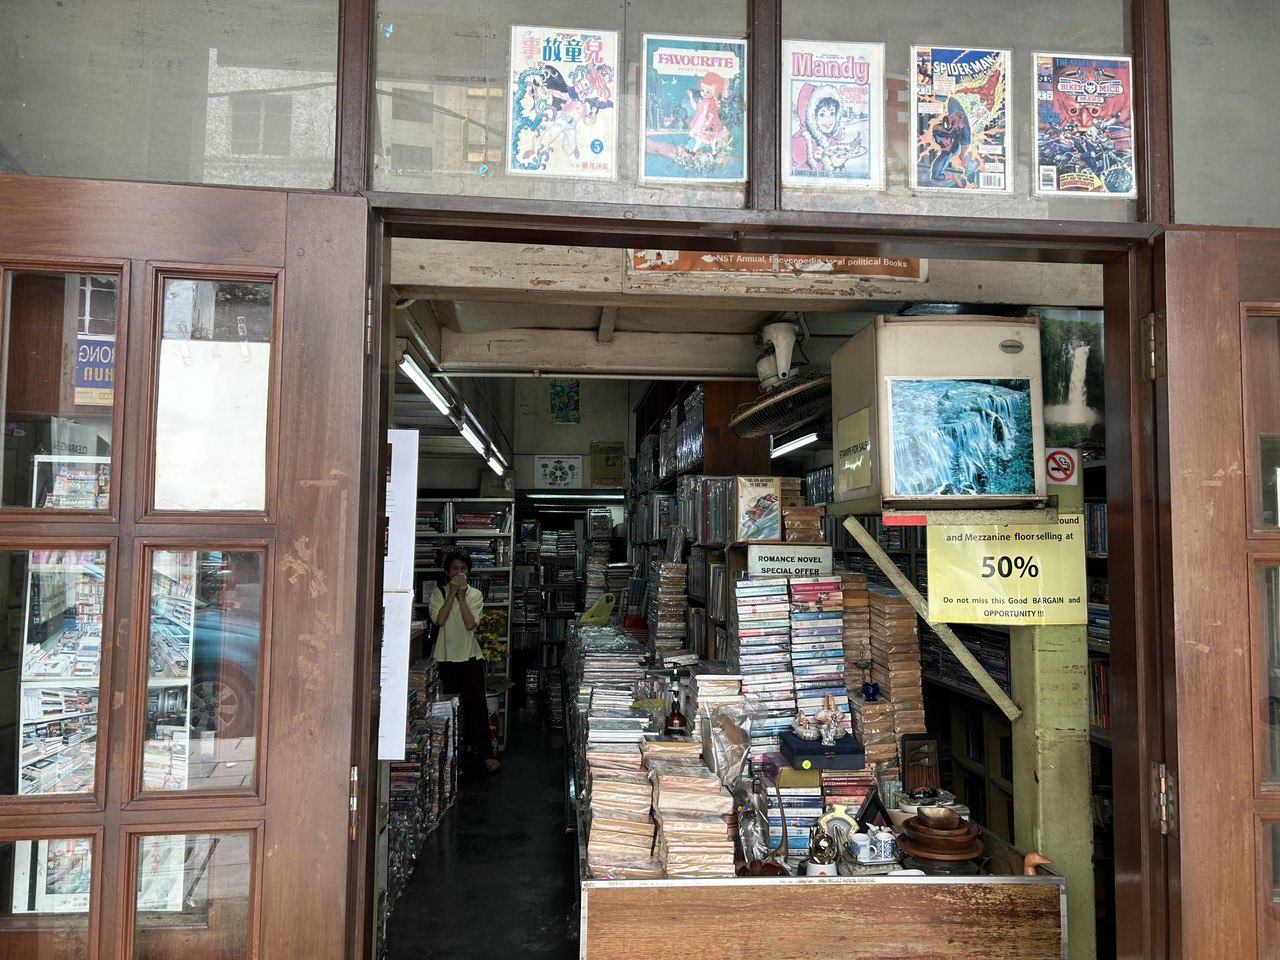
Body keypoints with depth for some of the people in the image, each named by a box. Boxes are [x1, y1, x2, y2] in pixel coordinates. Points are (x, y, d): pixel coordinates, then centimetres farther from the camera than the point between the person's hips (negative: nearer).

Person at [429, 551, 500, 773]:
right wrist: (452, 594, -14)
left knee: (477, 705, -3)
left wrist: (462, 596, -13)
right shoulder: (439, 593, 3)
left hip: (470, 657, -1)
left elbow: (470, 624, -11)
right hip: (446, 657, 1)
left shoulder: (475, 595, 3)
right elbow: (439, 620, -13)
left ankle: (486, 754, -2)